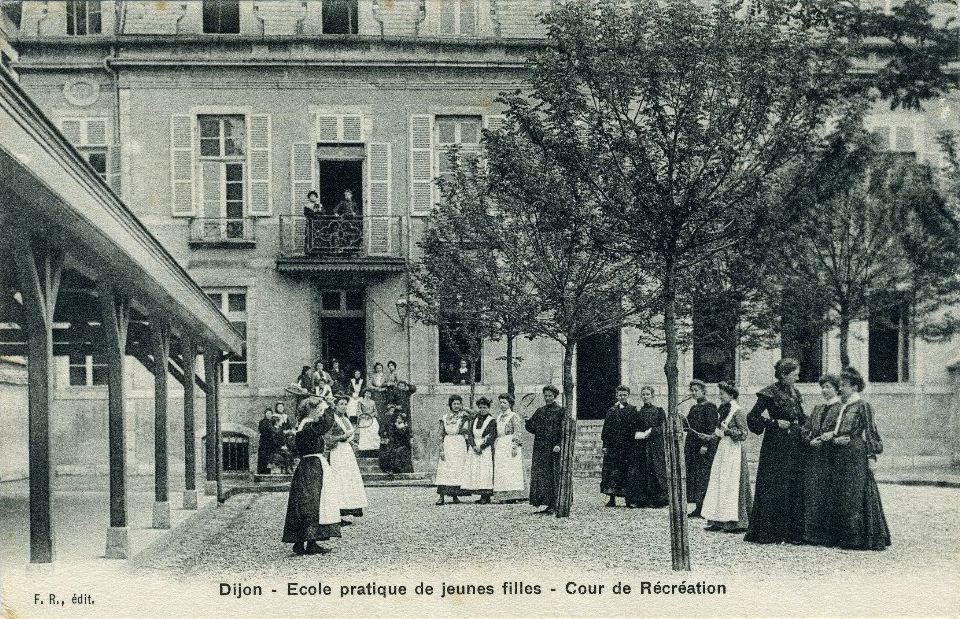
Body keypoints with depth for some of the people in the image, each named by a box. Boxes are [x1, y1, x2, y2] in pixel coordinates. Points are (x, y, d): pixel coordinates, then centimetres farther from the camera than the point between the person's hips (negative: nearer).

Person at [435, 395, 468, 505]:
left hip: (460, 445, 0)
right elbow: (441, 434, 3)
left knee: (457, 470, -1)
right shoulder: (444, 417, 6)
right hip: (447, 445, 0)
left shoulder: (463, 416, 8)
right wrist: (441, 449, -5)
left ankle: (455, 495, 7)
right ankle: (441, 495, -8)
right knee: (444, 470, -7)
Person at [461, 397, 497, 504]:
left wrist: (481, 447, -15)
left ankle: (486, 496, -10)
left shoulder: (492, 421, 0)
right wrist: (474, 446, -9)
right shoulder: (474, 421, 16)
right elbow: (470, 435, 9)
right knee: (474, 471, -1)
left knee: (485, 471, -11)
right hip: (474, 449, 5)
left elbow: (492, 437, -8)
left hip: (486, 449, -5)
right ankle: (481, 495, 1)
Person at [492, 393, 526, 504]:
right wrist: (495, 447, 16)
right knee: (500, 472, 0)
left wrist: (515, 446, -15)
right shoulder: (498, 417, 18)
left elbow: (517, 433, -7)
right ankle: (504, 497, 0)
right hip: (499, 447, 7)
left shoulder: (514, 416, -2)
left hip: (510, 445, -7)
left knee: (511, 470, -10)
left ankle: (514, 496, -11)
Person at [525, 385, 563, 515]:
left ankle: (553, 505, -1)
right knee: (539, 475, 0)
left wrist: (559, 444, -17)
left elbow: (563, 430, -6)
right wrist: (527, 422, -8)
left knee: (552, 476, -5)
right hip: (540, 448, 5)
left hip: (553, 449, -5)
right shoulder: (539, 411, 15)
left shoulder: (560, 411, 0)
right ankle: (544, 504, 4)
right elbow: (533, 428, 12)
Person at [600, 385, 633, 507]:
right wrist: (605, 444, -1)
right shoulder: (612, 410, 9)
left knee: (627, 471, 0)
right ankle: (612, 499, 1)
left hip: (627, 446, -1)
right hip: (613, 446, 1)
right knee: (612, 471, -3)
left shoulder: (633, 410, 5)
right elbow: (606, 429, 7)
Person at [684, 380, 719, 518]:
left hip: (703, 444, -9)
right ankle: (698, 508, 10)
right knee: (692, 474, 6)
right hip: (691, 443, 9)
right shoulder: (694, 408, 18)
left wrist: (705, 444, -19)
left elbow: (710, 428, -12)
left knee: (702, 474, -8)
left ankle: (702, 508, -7)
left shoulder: (709, 407, -6)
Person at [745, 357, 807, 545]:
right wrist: (775, 422, -14)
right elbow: (752, 417, -10)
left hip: (794, 447, 7)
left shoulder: (794, 394, 13)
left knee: (795, 489, 4)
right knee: (773, 489, -5)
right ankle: (768, 532, 1)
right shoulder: (770, 394, -8)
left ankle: (792, 532, 9)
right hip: (775, 447, -7)